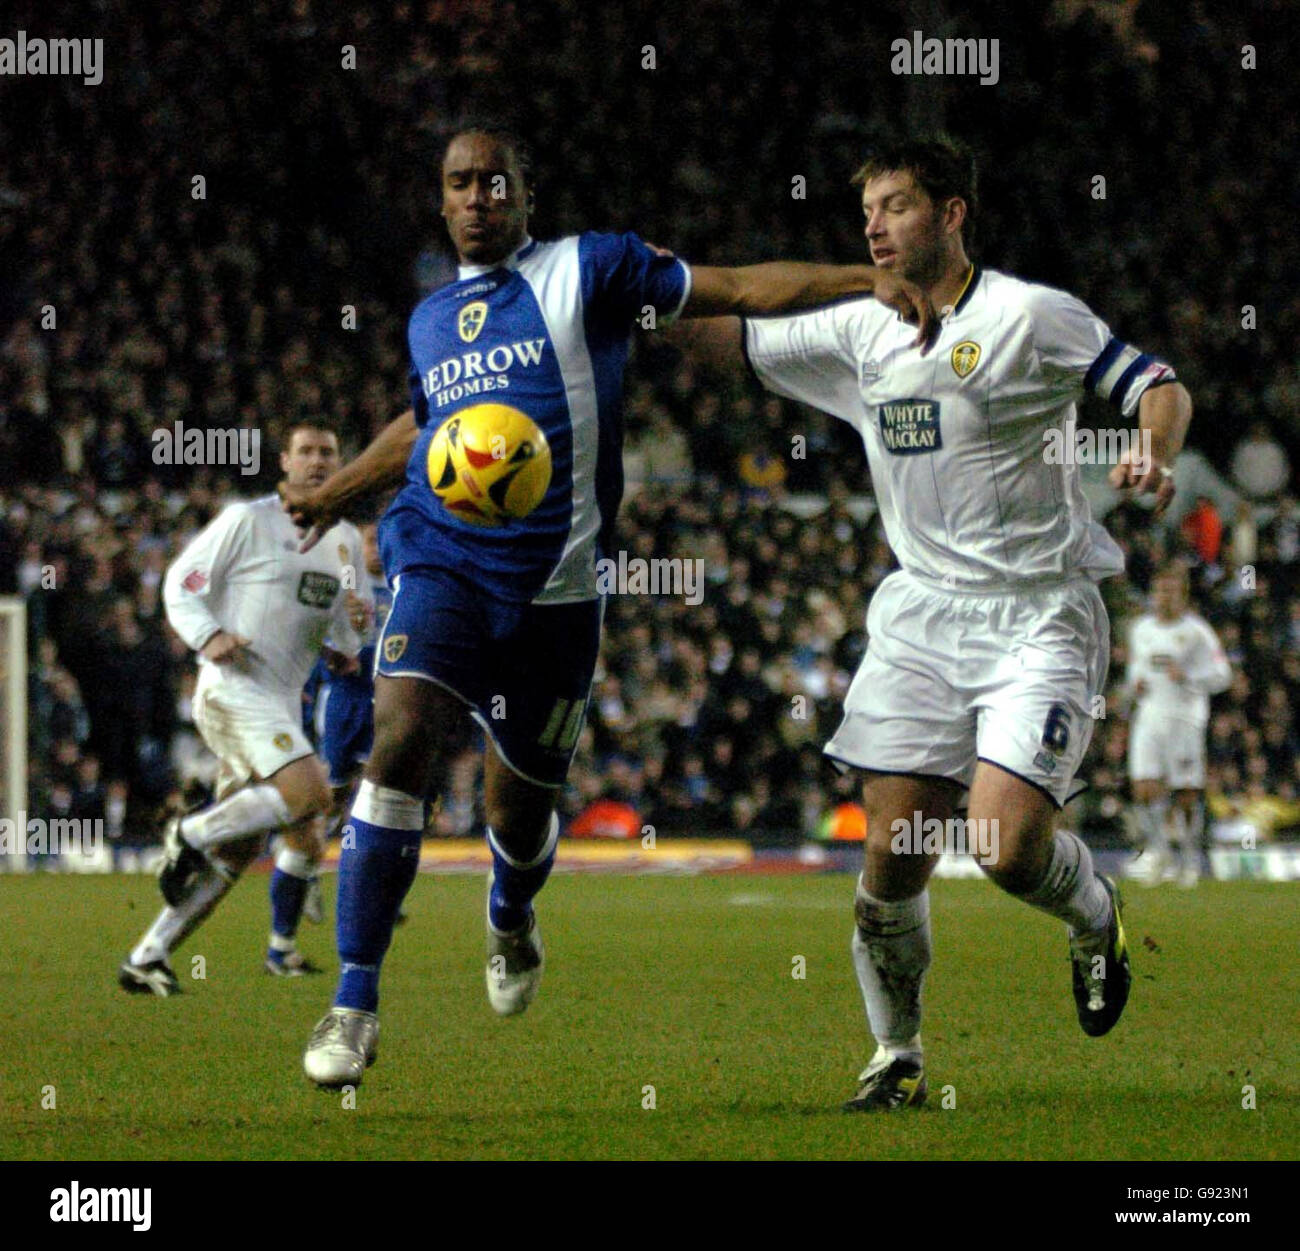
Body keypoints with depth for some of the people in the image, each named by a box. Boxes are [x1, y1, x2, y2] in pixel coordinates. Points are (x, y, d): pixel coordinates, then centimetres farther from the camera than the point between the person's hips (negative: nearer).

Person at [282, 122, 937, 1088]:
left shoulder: (586, 272, 3)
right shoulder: (431, 320, 16)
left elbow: (740, 290, 0)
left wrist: (868, 279, -10)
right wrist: (335, 492, 44)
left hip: (555, 585, -1)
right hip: (441, 564, 2)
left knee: (522, 799, 9)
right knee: (400, 742, -22)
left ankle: (510, 916, 49)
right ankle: (354, 1007, -21)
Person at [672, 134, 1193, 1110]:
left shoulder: (1031, 316, -5)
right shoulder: (860, 332, 11)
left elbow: (1159, 387, -4)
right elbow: (740, 342, 21)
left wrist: (1156, 457, -24)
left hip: (1038, 615, -5)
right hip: (920, 612, 5)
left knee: (1009, 844, -18)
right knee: (893, 857, -4)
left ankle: (1098, 921, 17)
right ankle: (898, 1059, 12)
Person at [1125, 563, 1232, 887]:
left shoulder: (1196, 631, -3)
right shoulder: (1141, 629, 12)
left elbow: (1221, 675, -3)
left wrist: (1187, 677, -18)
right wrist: (1134, 683, 5)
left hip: (1185, 718, -4)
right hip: (1149, 717, 4)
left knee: (1187, 795, -1)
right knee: (1145, 790, -11)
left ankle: (1191, 857, 17)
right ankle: (1158, 849, 9)